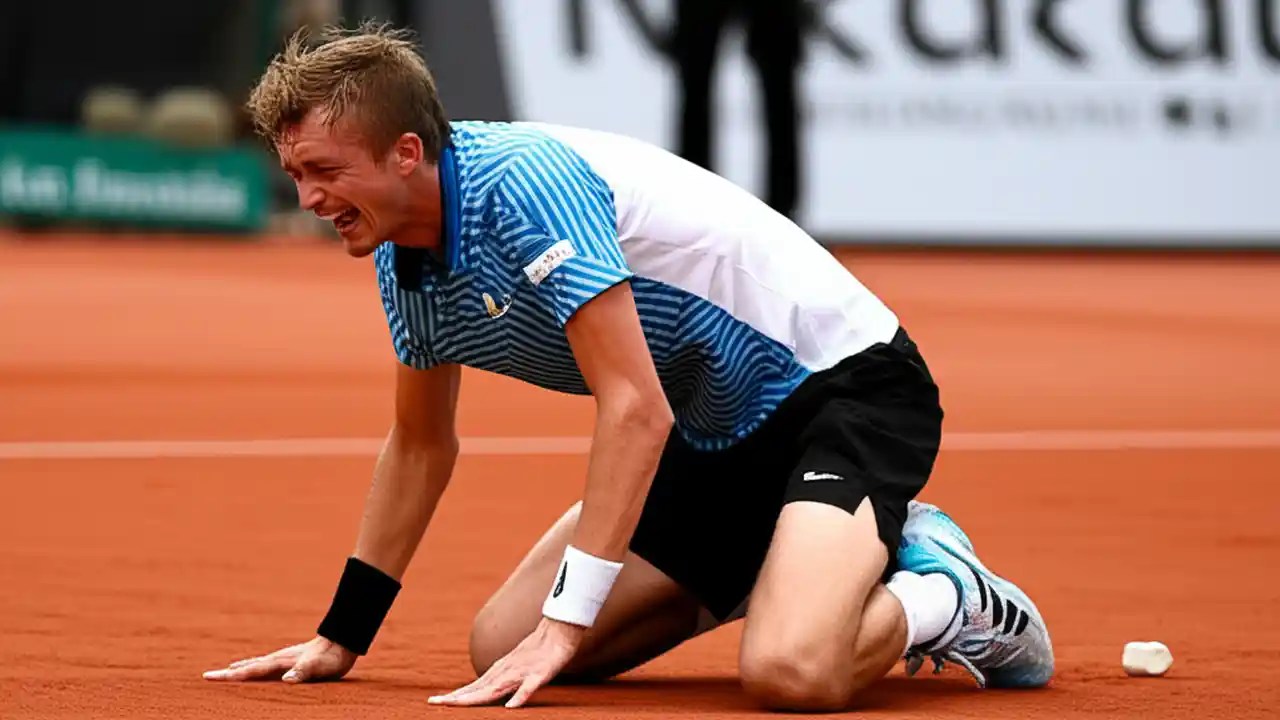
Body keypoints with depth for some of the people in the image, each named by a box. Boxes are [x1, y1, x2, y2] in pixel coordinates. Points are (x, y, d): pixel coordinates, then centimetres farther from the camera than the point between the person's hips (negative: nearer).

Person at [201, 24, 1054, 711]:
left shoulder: (520, 180, -26)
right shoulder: (405, 260, 1)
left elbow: (638, 411, -30)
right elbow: (422, 445, 18)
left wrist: (566, 623, -31)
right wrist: (342, 638, 17)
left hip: (842, 380, -9)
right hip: (717, 433, 10)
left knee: (790, 672, -34)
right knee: (502, 648, 2)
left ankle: (942, 596, -1)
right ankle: (753, 574, 17)